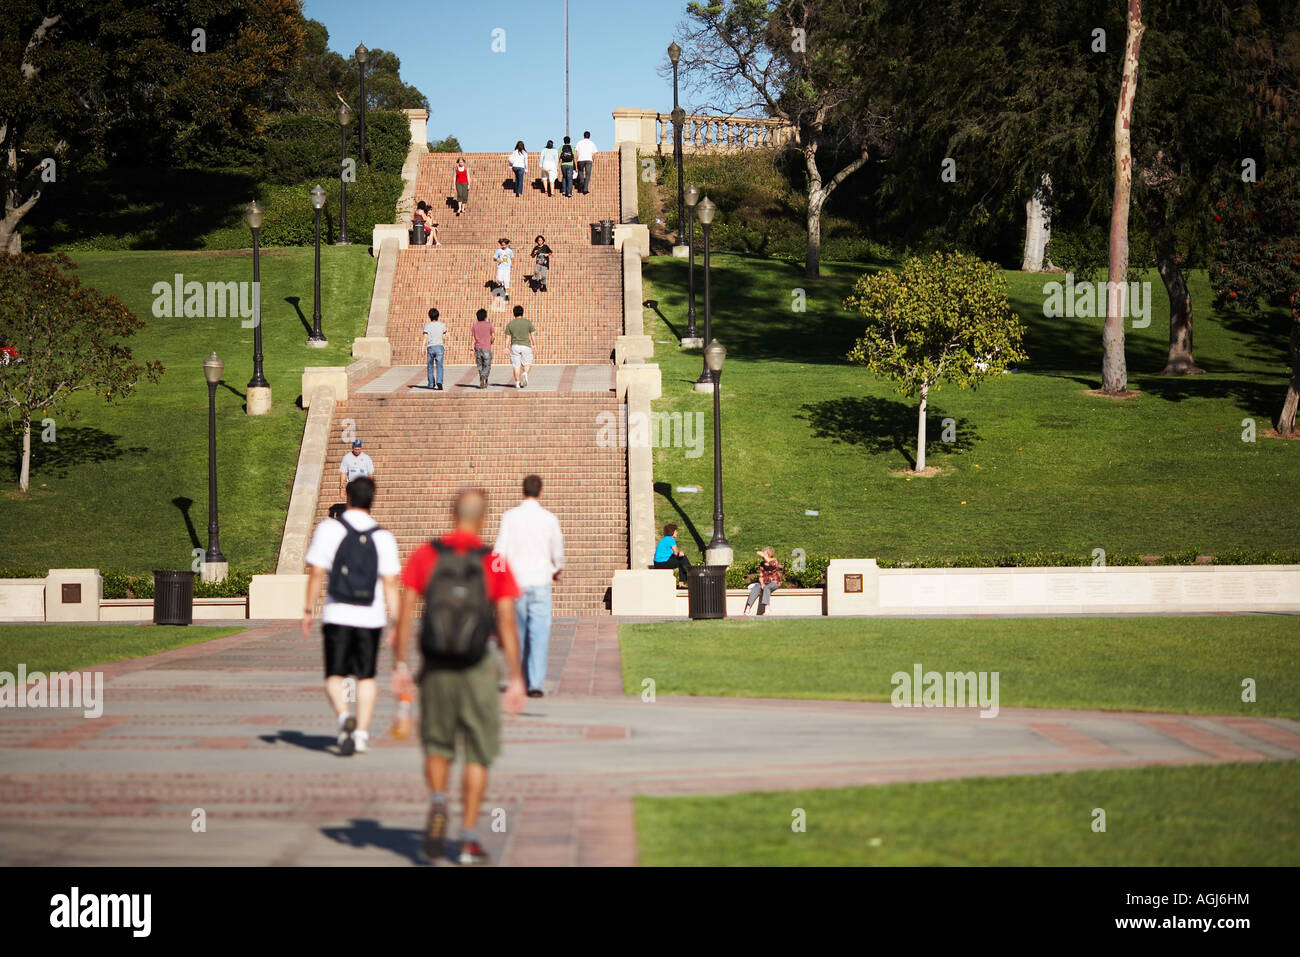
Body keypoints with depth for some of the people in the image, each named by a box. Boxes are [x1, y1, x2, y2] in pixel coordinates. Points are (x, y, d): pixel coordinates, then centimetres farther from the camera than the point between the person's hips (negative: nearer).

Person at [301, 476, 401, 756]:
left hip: (337, 616, -1)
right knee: (366, 676, 13)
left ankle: (344, 716, -22)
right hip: (371, 617, 1)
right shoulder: (383, 537, -1)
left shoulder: (329, 529, -4)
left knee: (334, 676, 5)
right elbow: (391, 584, -3)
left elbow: (316, 573, -6)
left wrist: (308, 611, 2)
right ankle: (362, 733, 10)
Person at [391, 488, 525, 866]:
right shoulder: (496, 564, -4)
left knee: (437, 745, 18)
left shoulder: (425, 555, 0)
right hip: (477, 669, -1)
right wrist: (516, 678, -2)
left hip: (435, 667, 1)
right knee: (478, 753, 9)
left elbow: (405, 614, -3)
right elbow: (507, 625, -6)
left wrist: (400, 665, 1)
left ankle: (437, 801, -9)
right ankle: (469, 838, 6)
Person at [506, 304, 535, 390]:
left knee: (516, 366, 4)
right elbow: (532, 335, 2)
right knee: (527, 363, 10)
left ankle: (517, 383, 3)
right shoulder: (528, 322, 1)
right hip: (526, 346, -1)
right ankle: (525, 373, -20)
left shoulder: (510, 324, 2)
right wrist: (533, 345, 10)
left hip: (515, 346, 1)